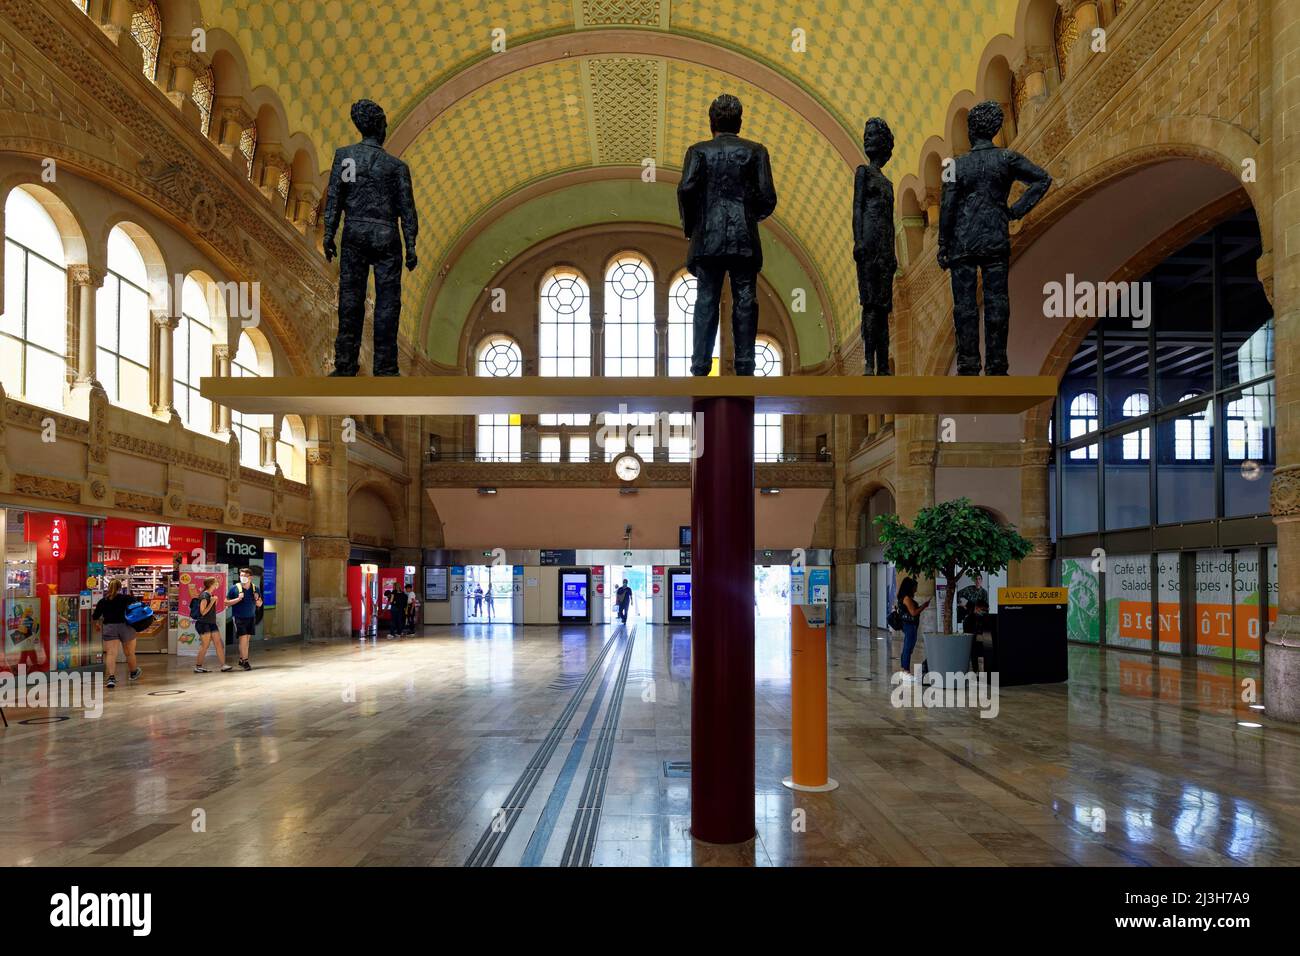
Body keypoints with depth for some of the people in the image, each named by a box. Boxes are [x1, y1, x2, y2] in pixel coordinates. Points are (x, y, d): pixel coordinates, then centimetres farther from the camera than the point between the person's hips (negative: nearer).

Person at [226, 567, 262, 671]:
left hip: (251, 617, 4)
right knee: (243, 638, -10)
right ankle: (245, 661, -4)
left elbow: (259, 604, 13)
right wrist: (238, 599, -18)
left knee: (247, 639, 9)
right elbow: (226, 603, -5)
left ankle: (241, 659, 22)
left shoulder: (255, 589, 4)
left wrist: (257, 599, -9)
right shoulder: (234, 588, -6)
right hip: (239, 617, -4)